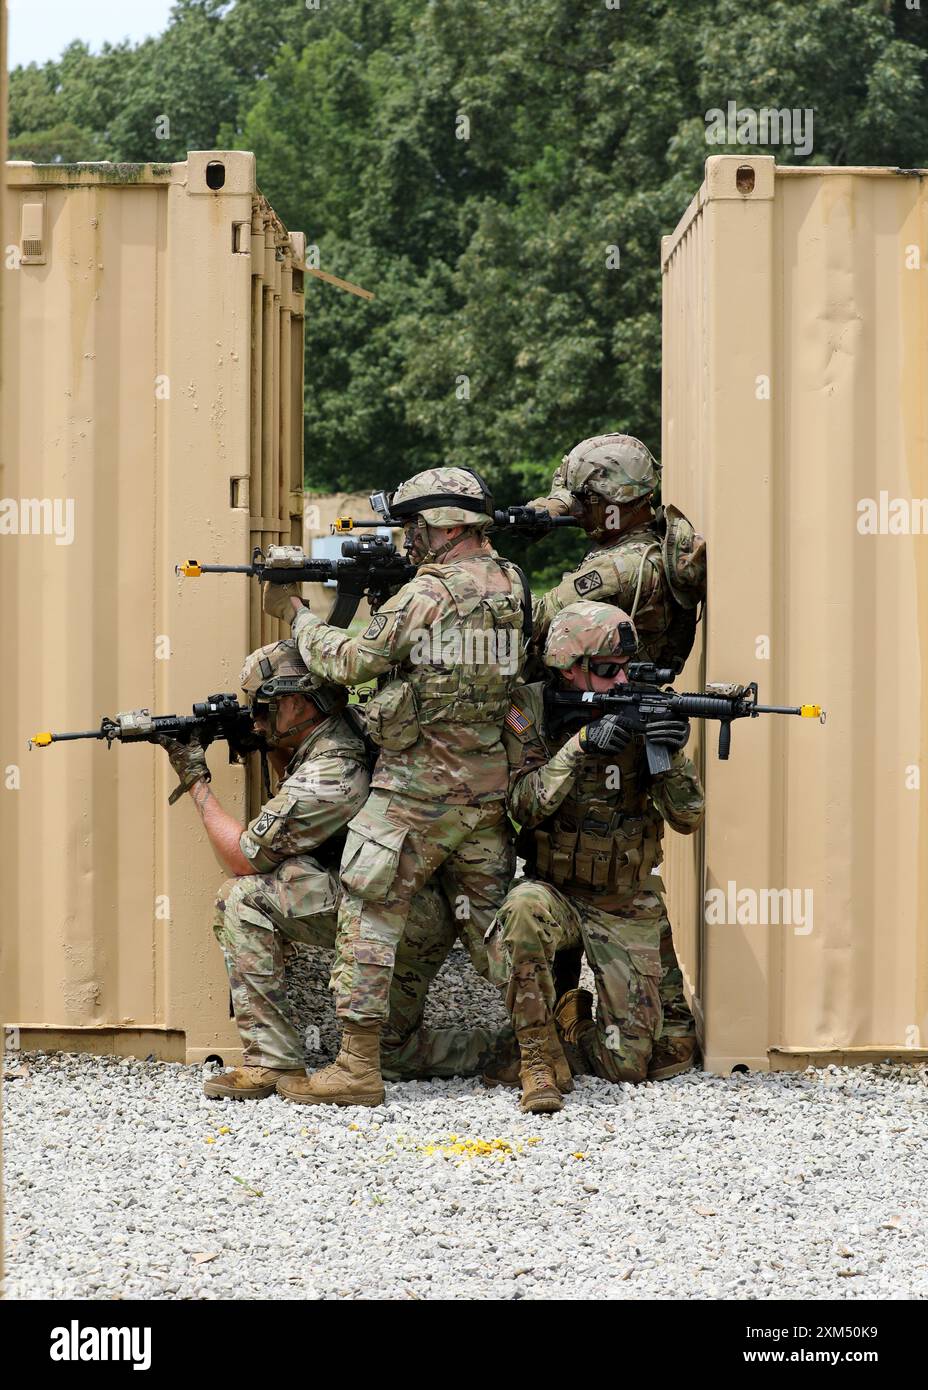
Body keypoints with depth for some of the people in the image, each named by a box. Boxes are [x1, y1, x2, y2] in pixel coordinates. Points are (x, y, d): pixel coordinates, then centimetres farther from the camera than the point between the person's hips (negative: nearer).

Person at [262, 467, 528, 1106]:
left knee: (370, 916, -1)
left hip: (417, 792, -7)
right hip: (490, 789, 7)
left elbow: (350, 661, -10)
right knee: (492, 920, 16)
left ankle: (359, 1065, -3)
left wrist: (296, 612, 4)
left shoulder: (428, 592, -14)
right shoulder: (512, 585, 8)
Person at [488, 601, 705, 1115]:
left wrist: (672, 757, -26)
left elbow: (687, 818, -7)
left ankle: (574, 1021, 27)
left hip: (628, 908, 1)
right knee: (526, 909, -40)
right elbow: (525, 805, -19)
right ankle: (535, 1056, -23)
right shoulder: (530, 710, -7)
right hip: (556, 892, -1)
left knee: (631, 1062, -8)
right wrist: (580, 746, -30)